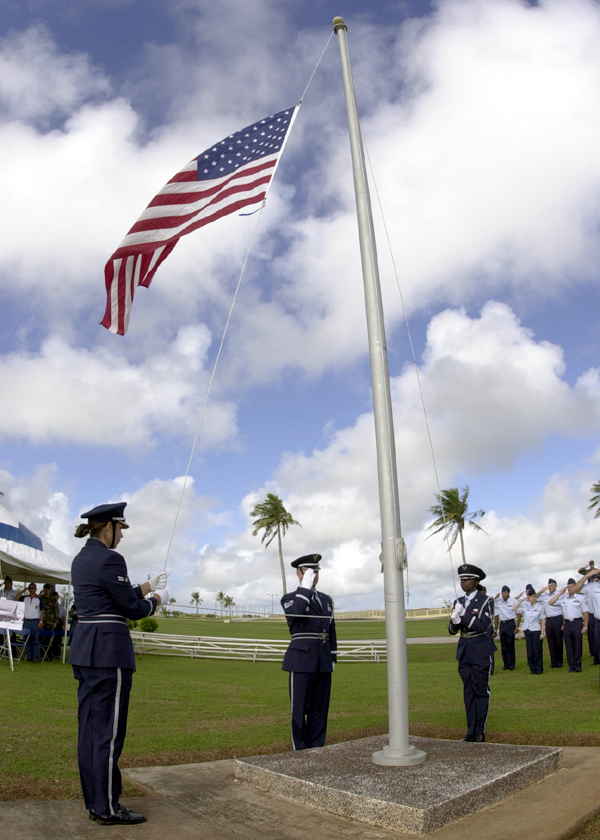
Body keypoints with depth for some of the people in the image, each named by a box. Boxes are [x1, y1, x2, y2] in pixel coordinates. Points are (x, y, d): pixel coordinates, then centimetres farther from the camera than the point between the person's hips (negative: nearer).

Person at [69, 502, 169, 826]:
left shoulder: (81, 559, 12)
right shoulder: (110, 559, -17)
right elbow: (131, 608, -14)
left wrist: (147, 586, 22)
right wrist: (157, 600, 5)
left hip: (84, 648, 10)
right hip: (109, 650, -10)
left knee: (89, 726, 14)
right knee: (109, 730, 0)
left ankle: (94, 802, 25)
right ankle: (107, 808, 11)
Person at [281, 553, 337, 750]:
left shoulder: (326, 600, 15)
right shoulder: (289, 599, -2)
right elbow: (296, 612, -26)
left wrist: (332, 659, 14)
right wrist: (305, 586, -22)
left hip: (323, 663, 5)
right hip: (302, 661, -5)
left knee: (320, 708, 9)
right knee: (299, 708, 1)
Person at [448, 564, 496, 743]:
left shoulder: (485, 601, -6)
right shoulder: (458, 602, 9)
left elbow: (483, 626, -18)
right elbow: (452, 630, 9)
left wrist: (463, 616, -23)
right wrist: (455, 623, -13)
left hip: (481, 650, -5)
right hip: (464, 651, 5)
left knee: (481, 691, 1)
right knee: (468, 692, 9)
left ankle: (480, 731, 10)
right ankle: (471, 730, 16)